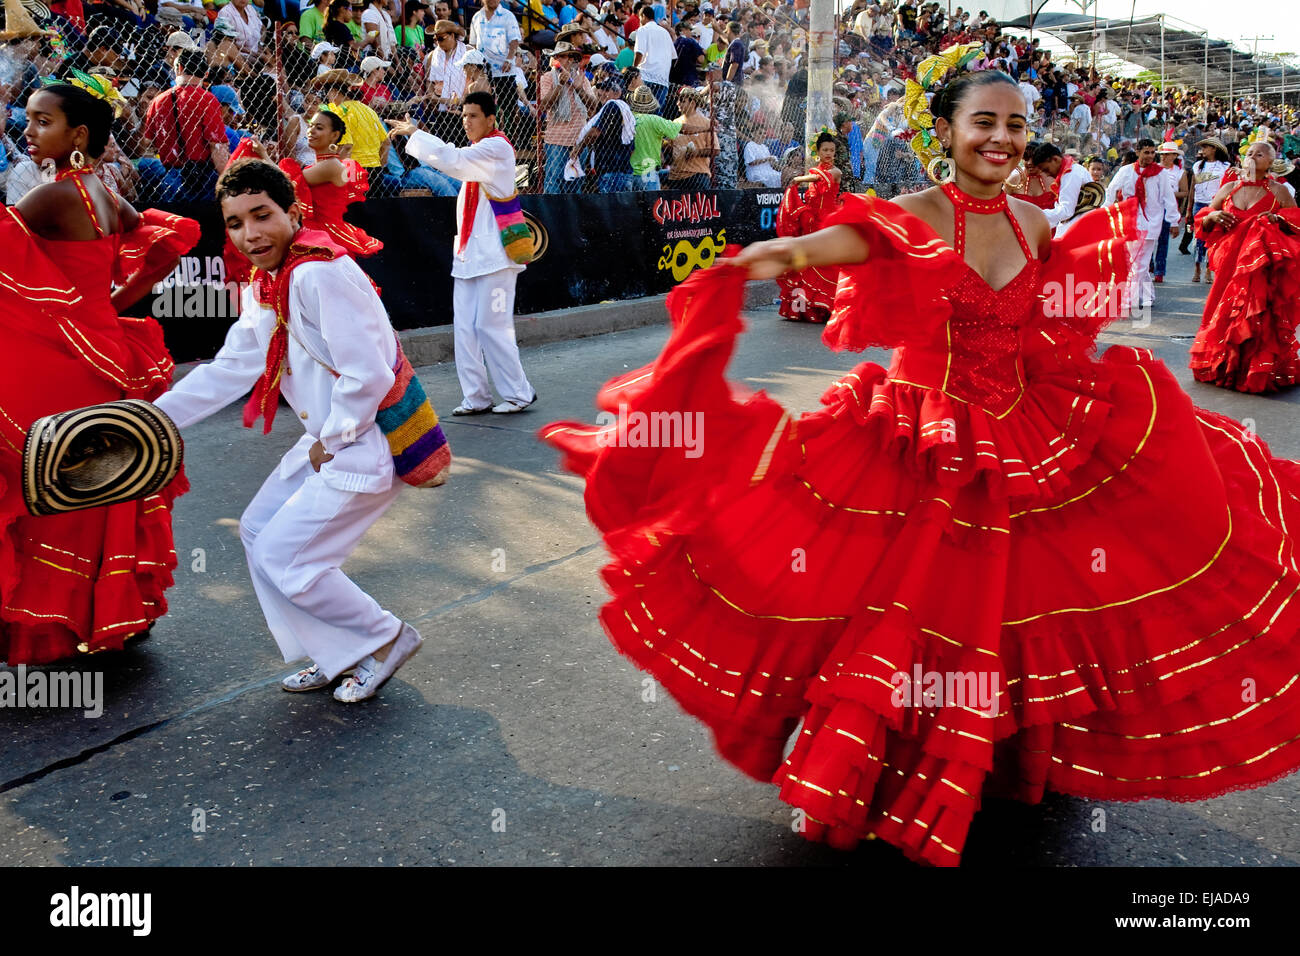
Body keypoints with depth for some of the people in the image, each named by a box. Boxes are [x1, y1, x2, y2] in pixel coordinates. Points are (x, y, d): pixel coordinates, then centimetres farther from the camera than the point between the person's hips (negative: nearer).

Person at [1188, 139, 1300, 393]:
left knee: (1259, 318, -6)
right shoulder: (1229, 188, 12)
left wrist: (1278, 219, -14)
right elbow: (1202, 223, 16)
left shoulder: (1278, 191, 4)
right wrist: (1213, 216, -5)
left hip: (1263, 264, -3)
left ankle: (1259, 371, 4)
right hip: (1231, 262, 3)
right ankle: (1226, 367, 15)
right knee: (1227, 313, 2)